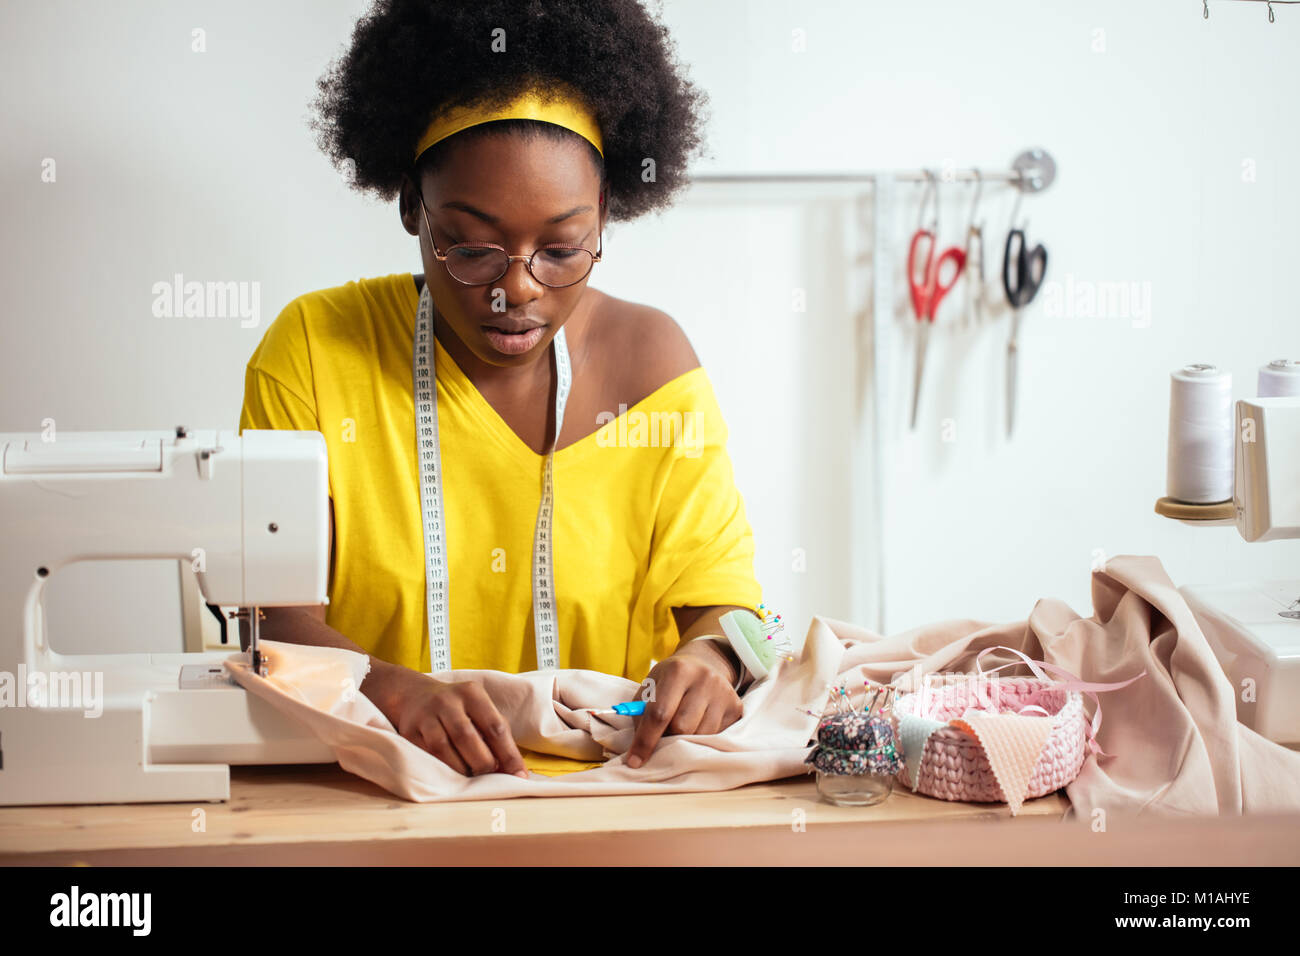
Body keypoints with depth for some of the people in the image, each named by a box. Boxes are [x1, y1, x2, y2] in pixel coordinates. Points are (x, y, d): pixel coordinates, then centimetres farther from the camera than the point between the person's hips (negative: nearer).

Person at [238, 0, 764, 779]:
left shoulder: (651, 359, 1)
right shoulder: (314, 349, -3)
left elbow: (716, 593, 2)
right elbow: (274, 614, -8)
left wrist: (711, 657, -21)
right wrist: (394, 688, -28)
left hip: (615, 788, 2)